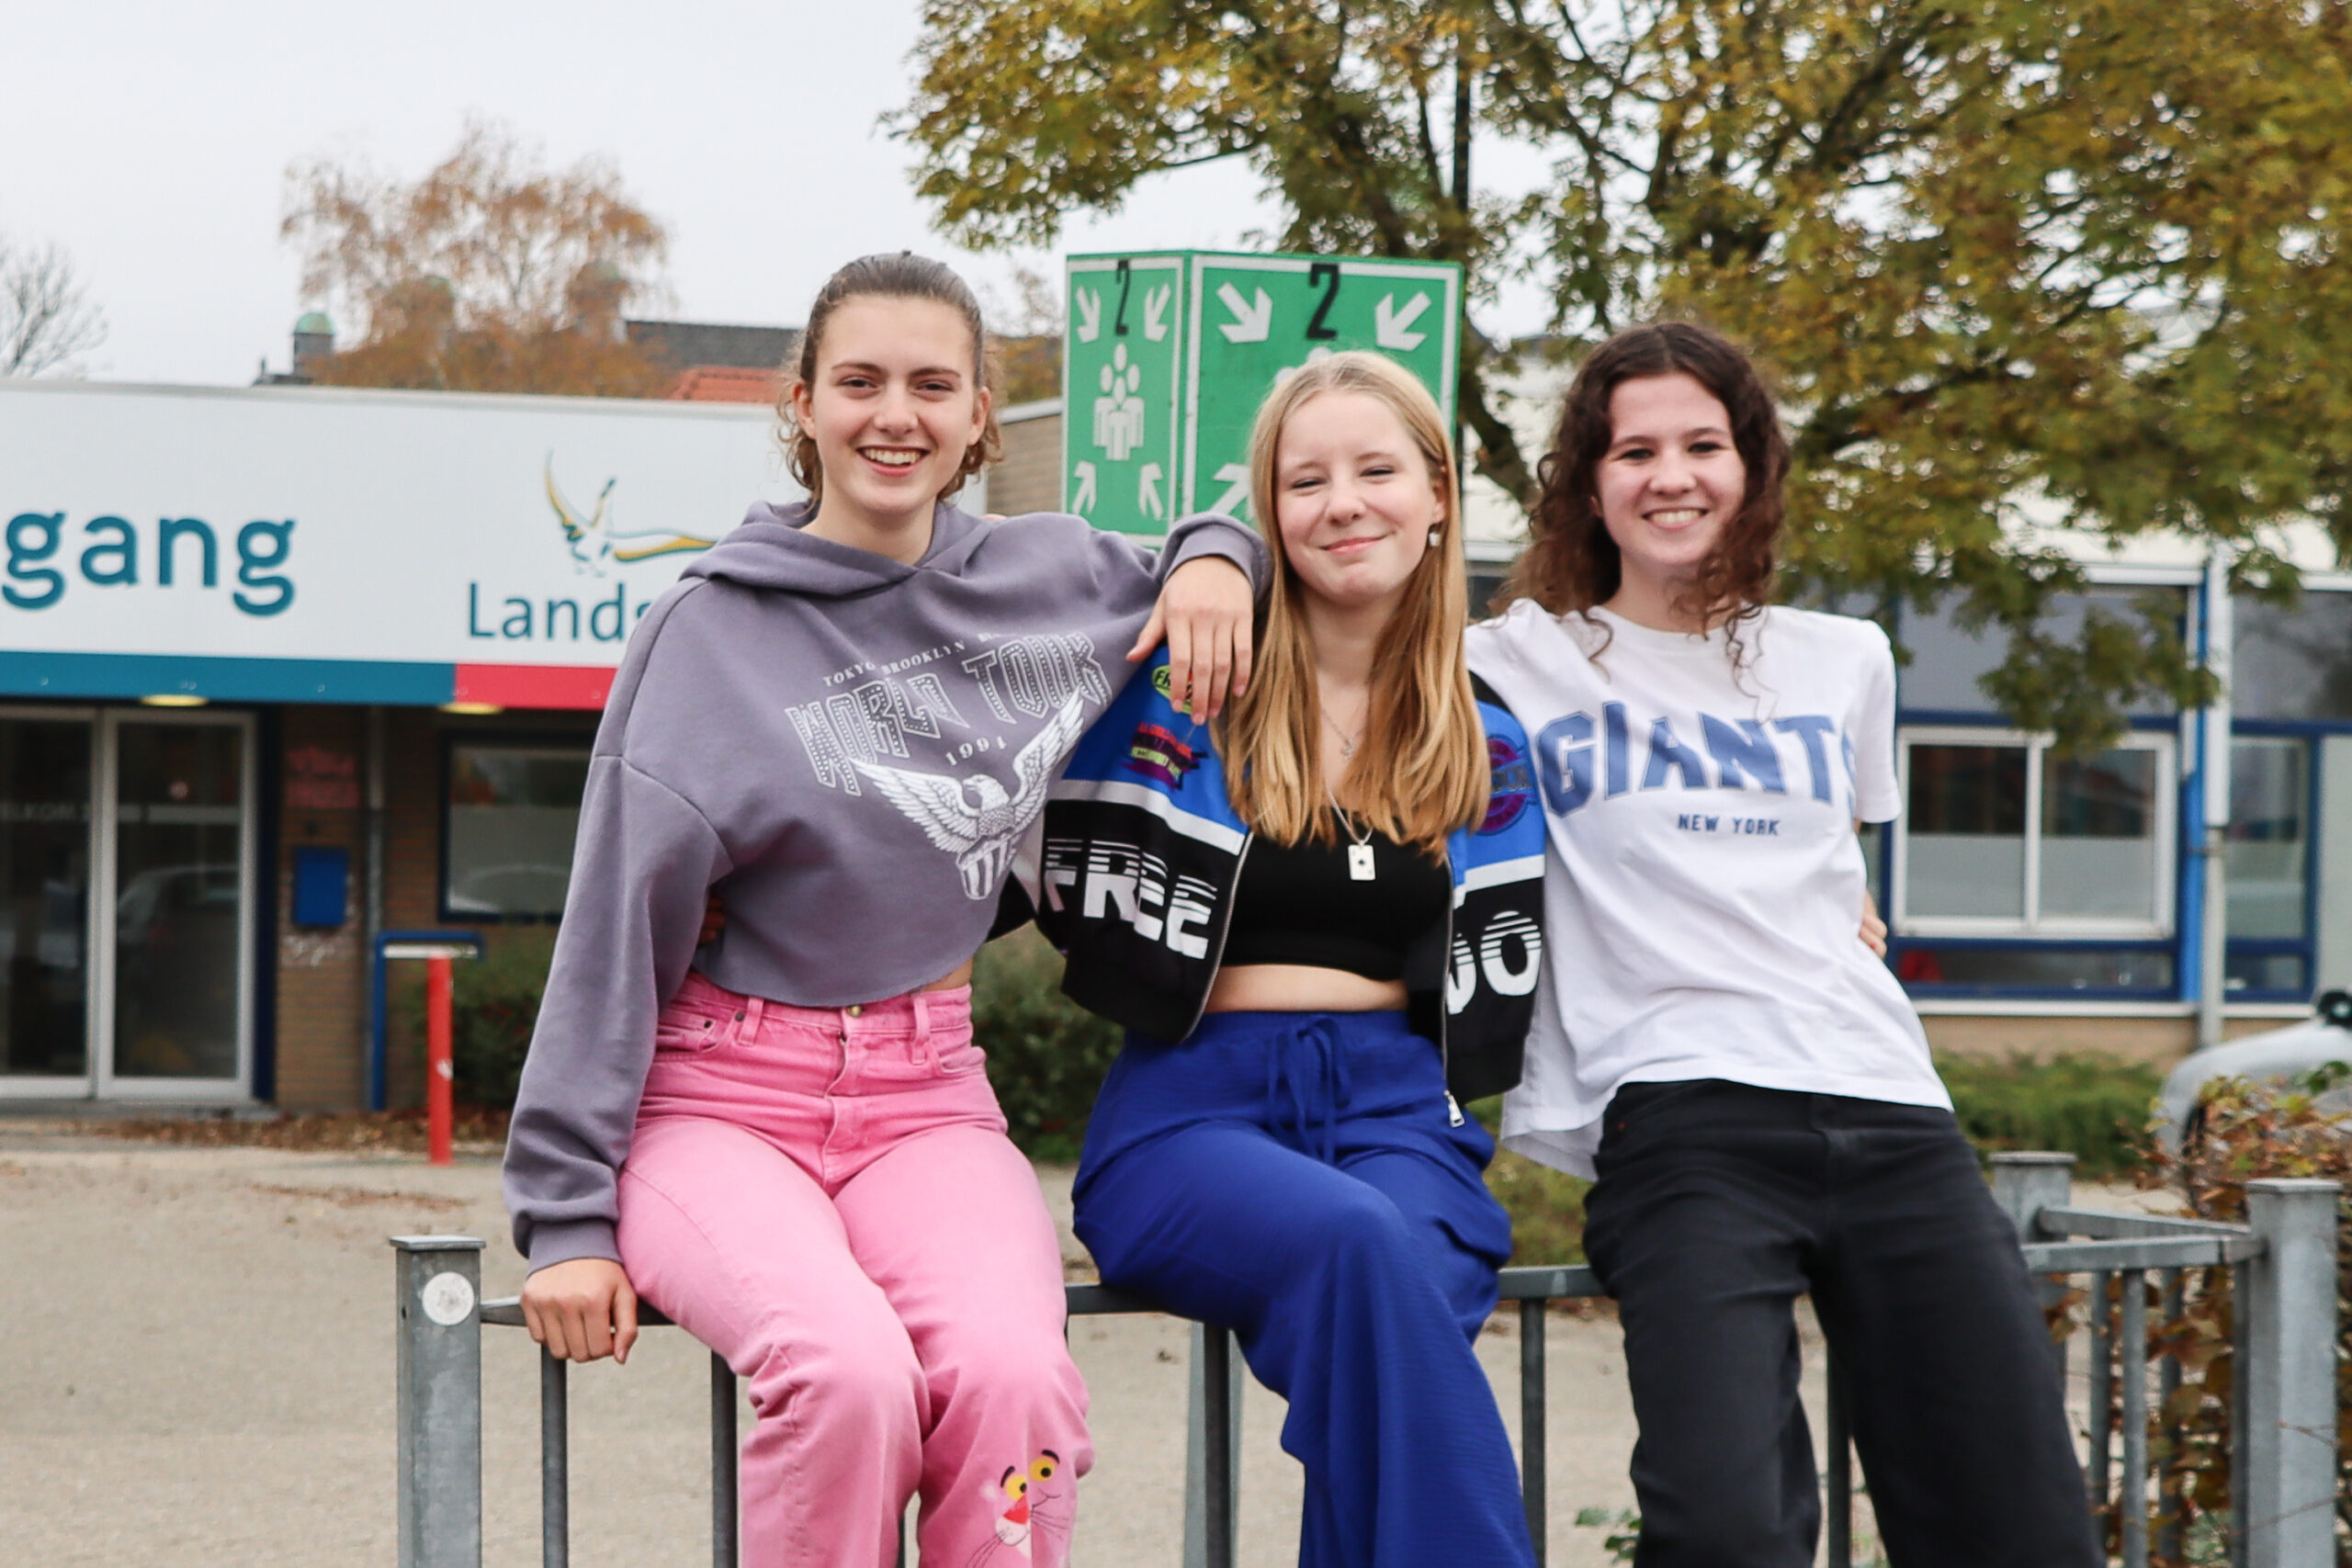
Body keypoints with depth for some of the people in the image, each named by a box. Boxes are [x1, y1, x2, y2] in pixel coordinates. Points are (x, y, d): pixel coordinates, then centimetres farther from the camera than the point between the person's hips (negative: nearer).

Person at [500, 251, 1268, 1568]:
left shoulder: (1049, 579, 8)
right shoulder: (716, 633, -4)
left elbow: (1204, 559, 30)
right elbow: (619, 928, -4)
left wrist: (1218, 557, 4)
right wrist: (567, 1214, -9)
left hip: (929, 1101, 3)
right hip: (719, 1104, -3)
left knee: (1012, 1371, -29)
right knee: (849, 1368, -34)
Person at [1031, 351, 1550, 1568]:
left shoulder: (1485, 741, 15)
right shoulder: (1184, 691, 6)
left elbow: (1489, 1007, 18)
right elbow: (1110, 939, 3)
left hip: (1396, 1112, 2)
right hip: (1192, 1105, -2)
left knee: (1376, 1309, -33)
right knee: (1358, 1239, -36)